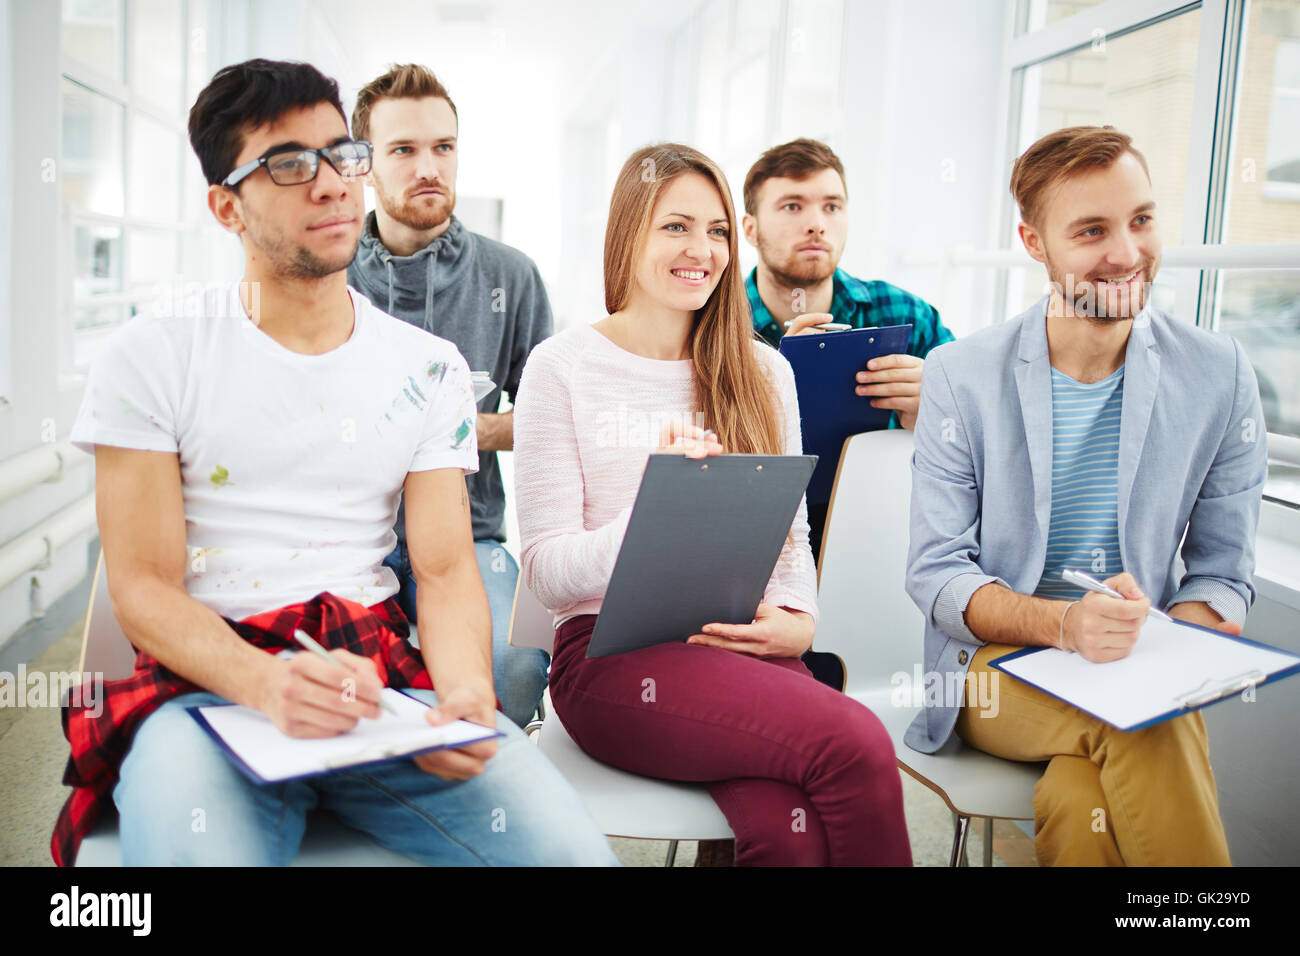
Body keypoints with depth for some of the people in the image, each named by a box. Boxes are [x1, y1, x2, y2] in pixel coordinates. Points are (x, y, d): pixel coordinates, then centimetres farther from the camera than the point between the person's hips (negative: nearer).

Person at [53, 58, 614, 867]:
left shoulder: (430, 368, 10)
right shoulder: (152, 359, 3)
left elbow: (445, 568, 4)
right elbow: (145, 587, -2)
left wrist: (465, 695, -18)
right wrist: (268, 684, -23)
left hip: (383, 678, 3)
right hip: (209, 678, -2)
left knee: (570, 847, -20)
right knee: (195, 849, -36)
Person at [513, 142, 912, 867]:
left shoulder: (763, 372, 17)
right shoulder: (562, 367, 3)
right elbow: (547, 570, -3)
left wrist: (798, 621, -5)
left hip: (744, 646, 4)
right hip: (612, 649, -3)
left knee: (789, 831, -29)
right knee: (857, 743, -28)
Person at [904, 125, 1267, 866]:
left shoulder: (1220, 375, 2)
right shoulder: (961, 376, -3)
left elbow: (1222, 574, 6)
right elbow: (936, 572, -4)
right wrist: (1063, 623, -23)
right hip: (999, 665, 0)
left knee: (1083, 808, -33)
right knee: (1141, 729, -32)